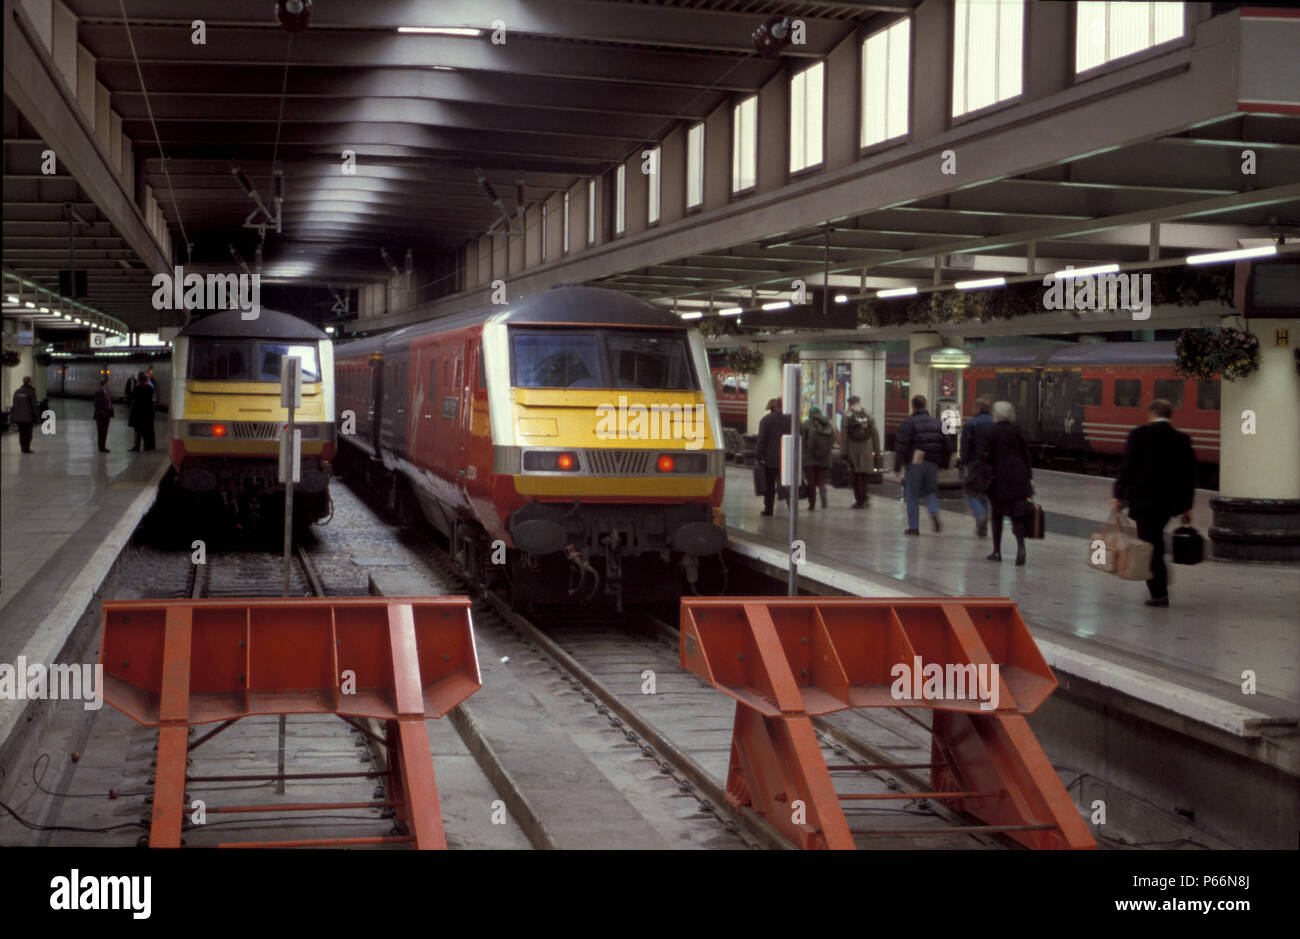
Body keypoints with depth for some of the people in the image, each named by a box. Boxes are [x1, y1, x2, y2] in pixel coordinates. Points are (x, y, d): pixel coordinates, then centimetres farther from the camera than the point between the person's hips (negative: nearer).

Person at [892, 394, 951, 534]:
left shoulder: (908, 423, -7)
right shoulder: (936, 422, 10)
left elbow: (901, 447, -13)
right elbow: (947, 445, 10)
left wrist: (897, 468, -9)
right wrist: (943, 463, 16)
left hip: (914, 464, -4)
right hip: (932, 464, 4)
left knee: (912, 496, 5)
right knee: (930, 491, 19)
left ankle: (913, 527, 5)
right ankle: (934, 513, -8)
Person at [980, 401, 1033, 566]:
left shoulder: (988, 433, -5)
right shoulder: (1017, 431, 5)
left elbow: (984, 457, -11)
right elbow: (1026, 454, 6)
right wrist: (1028, 477, 11)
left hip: (999, 478, -2)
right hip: (1018, 477, 2)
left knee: (997, 515, 13)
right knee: (1017, 514, 0)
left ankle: (997, 551, 17)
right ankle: (1021, 545, -23)